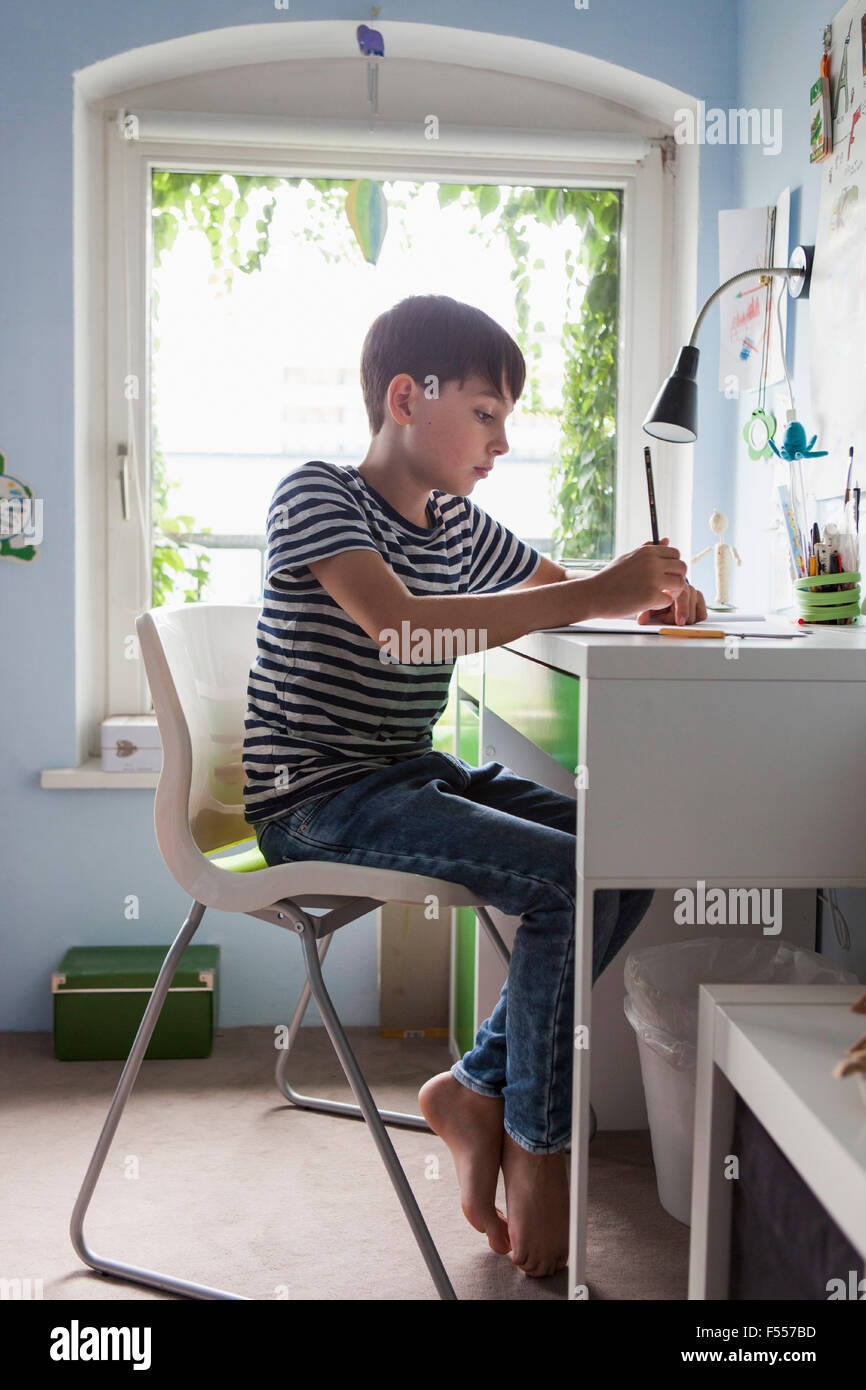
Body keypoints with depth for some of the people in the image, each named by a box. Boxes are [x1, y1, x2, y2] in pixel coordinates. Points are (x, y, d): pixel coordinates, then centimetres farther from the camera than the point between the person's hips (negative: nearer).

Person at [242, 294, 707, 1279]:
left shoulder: (457, 524, 12)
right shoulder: (315, 496, -11)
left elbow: (550, 586, 27)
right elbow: (403, 627, -28)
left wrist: (646, 596, 3)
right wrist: (597, 595, -28)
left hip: (413, 776, 8)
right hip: (318, 799, -8)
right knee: (568, 879, -23)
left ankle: (478, 1086, 3)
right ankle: (536, 1145, -4)